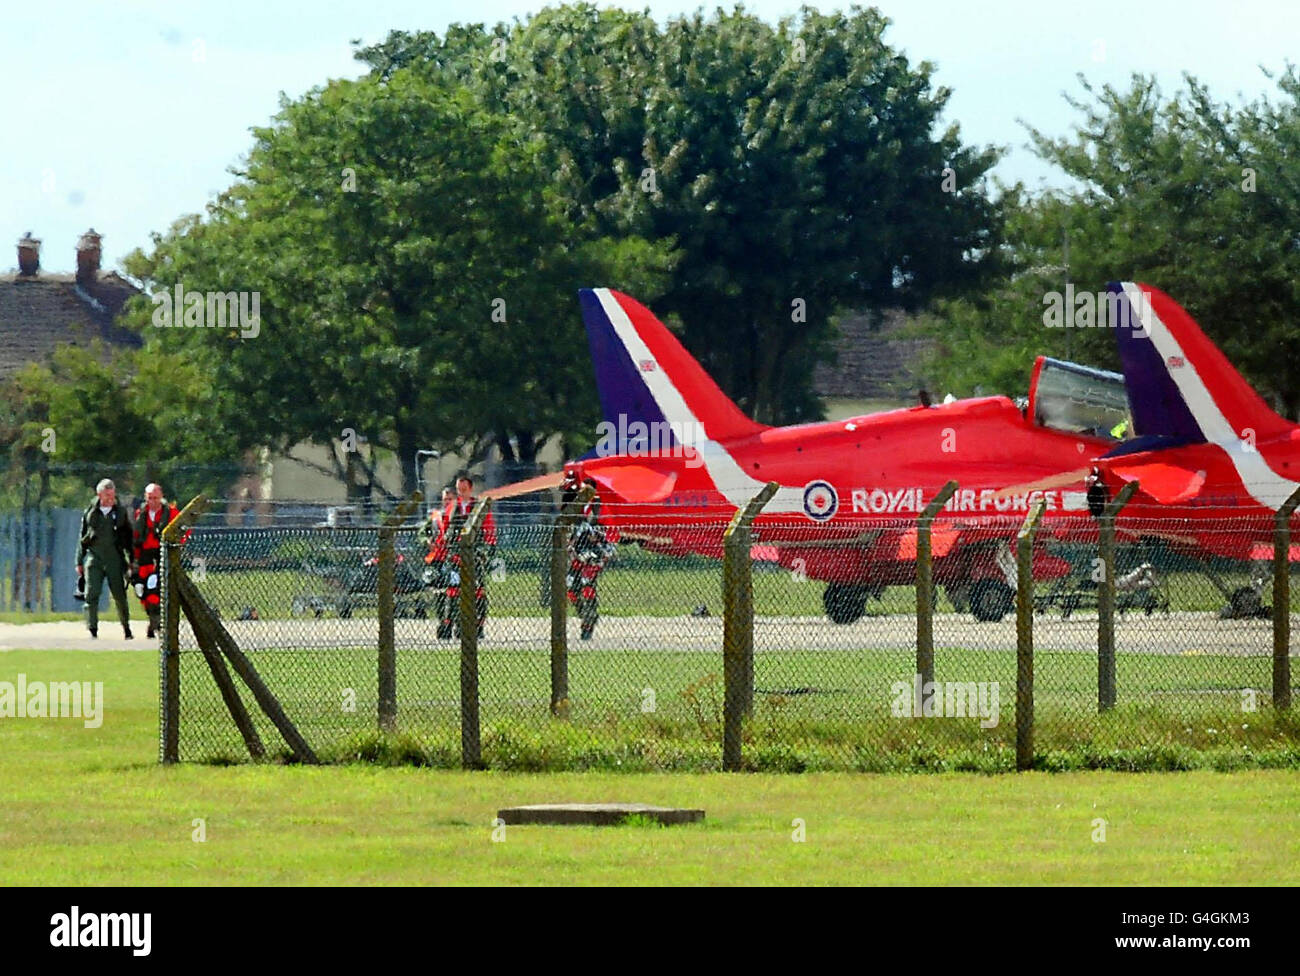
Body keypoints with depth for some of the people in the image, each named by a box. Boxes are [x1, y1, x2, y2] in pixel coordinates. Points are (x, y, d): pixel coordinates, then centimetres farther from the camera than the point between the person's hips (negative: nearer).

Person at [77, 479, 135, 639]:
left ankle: (126, 628, 18)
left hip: (115, 558, 0)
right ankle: (92, 630, -8)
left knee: (120, 595, 2)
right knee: (92, 594, -10)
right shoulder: (90, 513, 8)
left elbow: (129, 537, 11)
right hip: (94, 558, 0)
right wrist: (79, 562, 10)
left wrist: (131, 561, 6)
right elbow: (82, 538, 13)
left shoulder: (121, 512, 7)